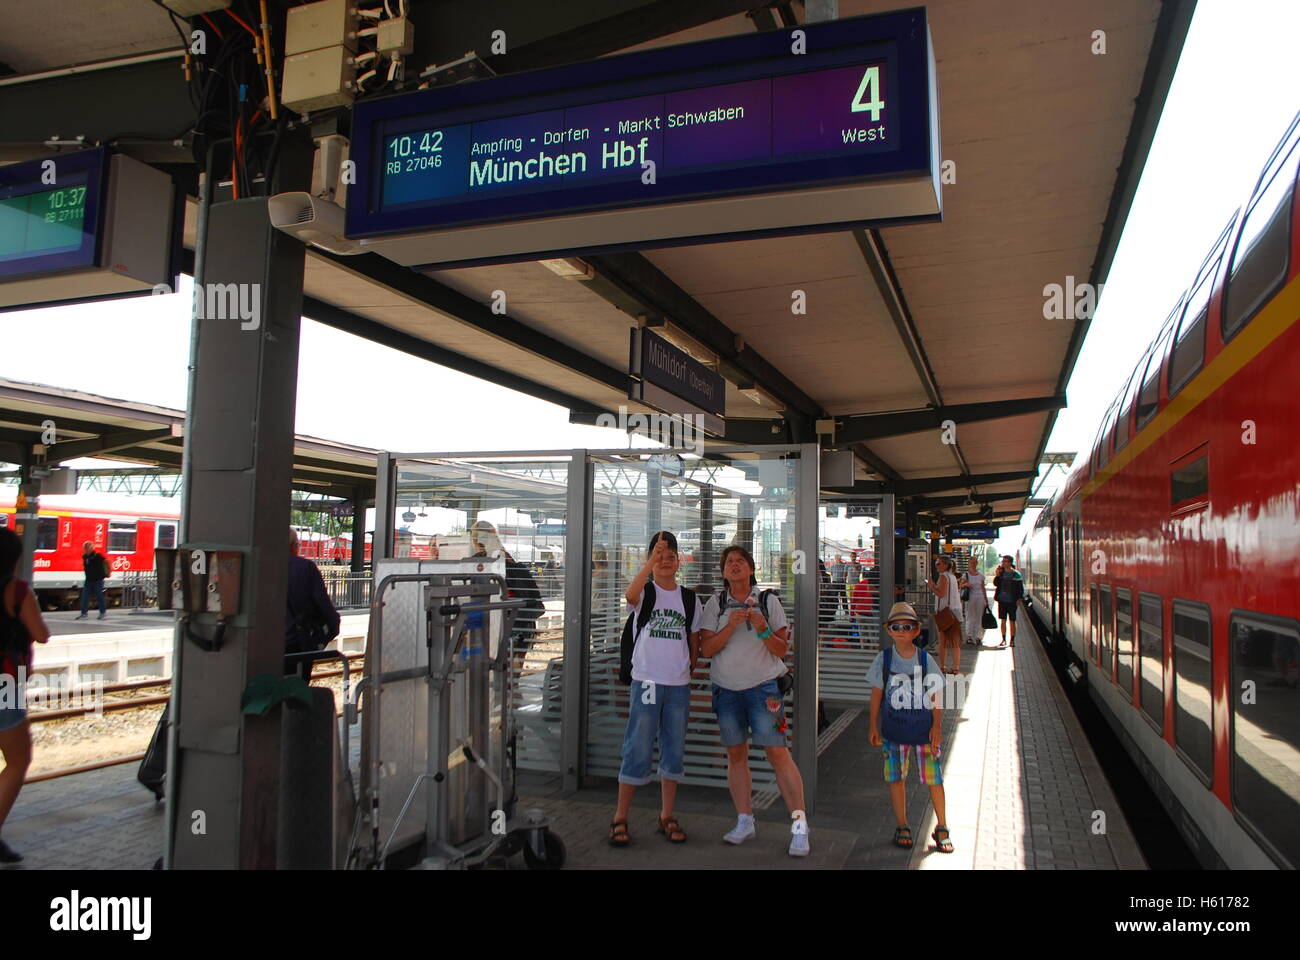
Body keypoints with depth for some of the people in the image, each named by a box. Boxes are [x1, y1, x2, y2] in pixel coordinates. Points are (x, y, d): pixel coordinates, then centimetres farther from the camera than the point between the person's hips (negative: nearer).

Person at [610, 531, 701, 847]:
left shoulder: (689, 599, 9)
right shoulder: (645, 592, -2)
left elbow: (694, 644, 15)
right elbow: (630, 594, -28)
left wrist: (686, 672, 9)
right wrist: (651, 561, -36)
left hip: (679, 685, 4)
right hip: (646, 682, -4)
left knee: (674, 751, 11)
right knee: (637, 751, -2)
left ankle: (667, 816, 24)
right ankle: (620, 819, 10)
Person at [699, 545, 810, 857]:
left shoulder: (768, 601, 1)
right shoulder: (715, 605, 5)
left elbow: (783, 649, 0)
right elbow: (706, 648, -3)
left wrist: (762, 629, -18)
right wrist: (731, 626, -17)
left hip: (763, 687, -3)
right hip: (726, 689, 3)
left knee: (778, 753, -9)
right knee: (736, 755, 7)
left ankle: (799, 825, -5)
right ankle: (745, 821, 18)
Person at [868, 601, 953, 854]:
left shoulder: (925, 659, -3)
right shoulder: (884, 659, -4)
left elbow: (935, 695, 2)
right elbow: (877, 694, 3)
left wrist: (937, 725, -4)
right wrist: (874, 726, 3)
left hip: (924, 727, 0)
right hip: (894, 728, 0)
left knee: (933, 778, 2)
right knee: (896, 778, 8)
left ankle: (942, 828, 18)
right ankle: (902, 827, 23)